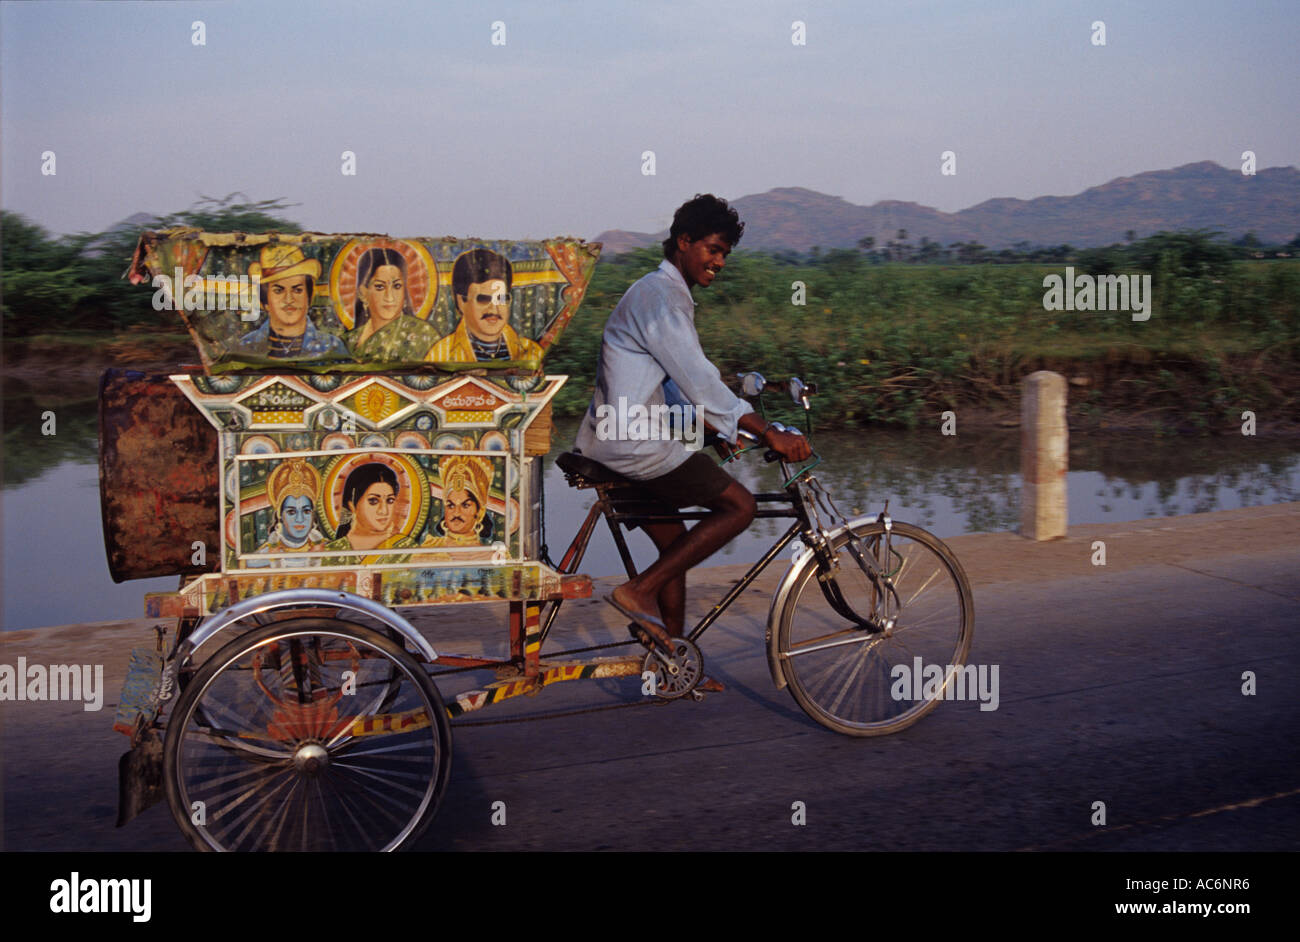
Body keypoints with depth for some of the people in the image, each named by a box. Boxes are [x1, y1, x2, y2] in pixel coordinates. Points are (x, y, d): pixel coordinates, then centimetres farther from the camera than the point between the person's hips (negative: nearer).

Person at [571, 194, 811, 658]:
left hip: (614, 444, 10)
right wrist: (770, 435, -21)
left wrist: (717, 430, 24)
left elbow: (688, 381, 26)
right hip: (632, 444, -10)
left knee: (675, 544, 15)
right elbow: (699, 382, -21)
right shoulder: (660, 296, -14)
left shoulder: (667, 293, 19)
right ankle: (639, 591, -9)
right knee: (739, 504, -8)